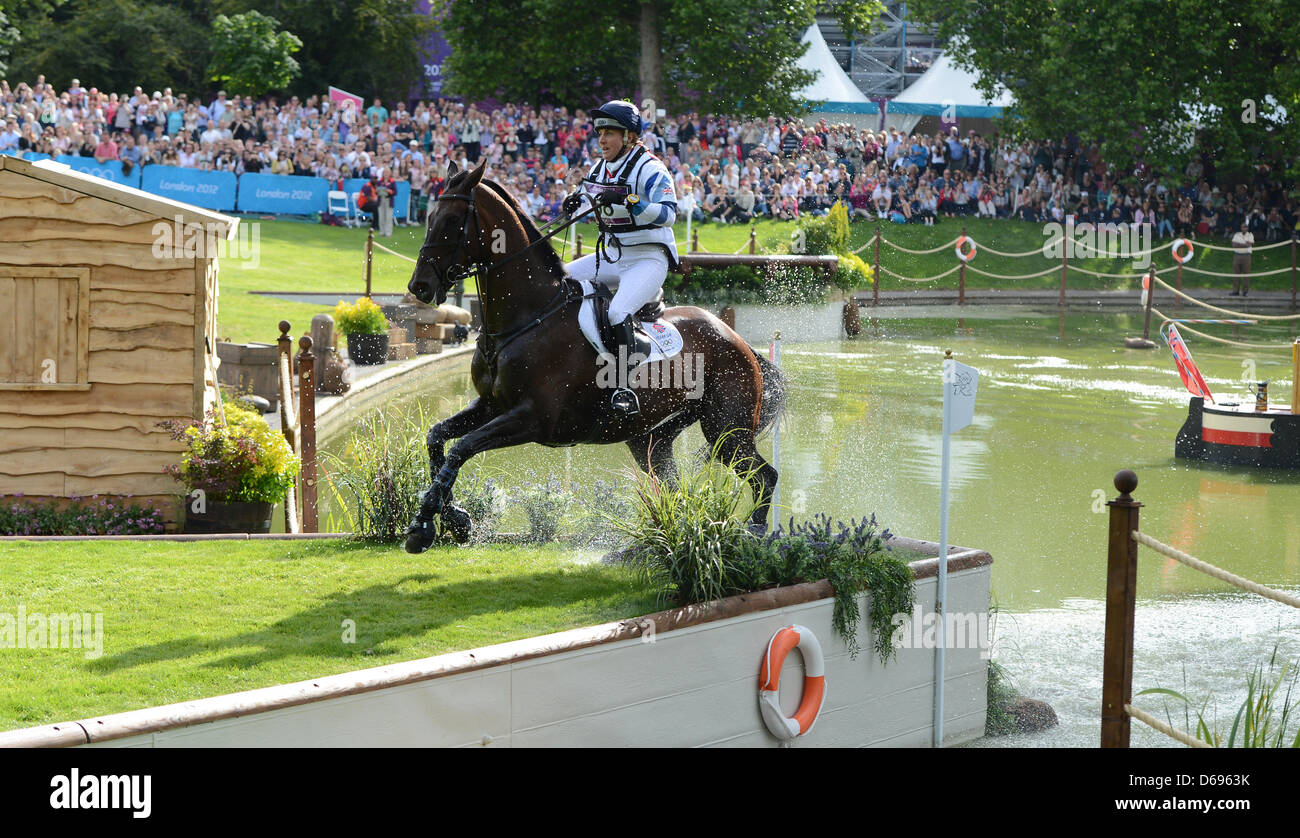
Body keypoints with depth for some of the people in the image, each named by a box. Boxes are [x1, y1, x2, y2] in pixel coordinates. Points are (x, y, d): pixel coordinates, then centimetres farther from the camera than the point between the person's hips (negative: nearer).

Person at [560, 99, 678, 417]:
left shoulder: (650, 169, -14)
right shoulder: (599, 169, 9)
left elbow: (669, 213, -26)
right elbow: (589, 198, 29)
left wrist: (628, 201, -38)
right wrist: (576, 202, 4)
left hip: (649, 259, -9)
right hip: (611, 256, 9)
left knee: (618, 313, -32)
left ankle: (625, 390, -31)